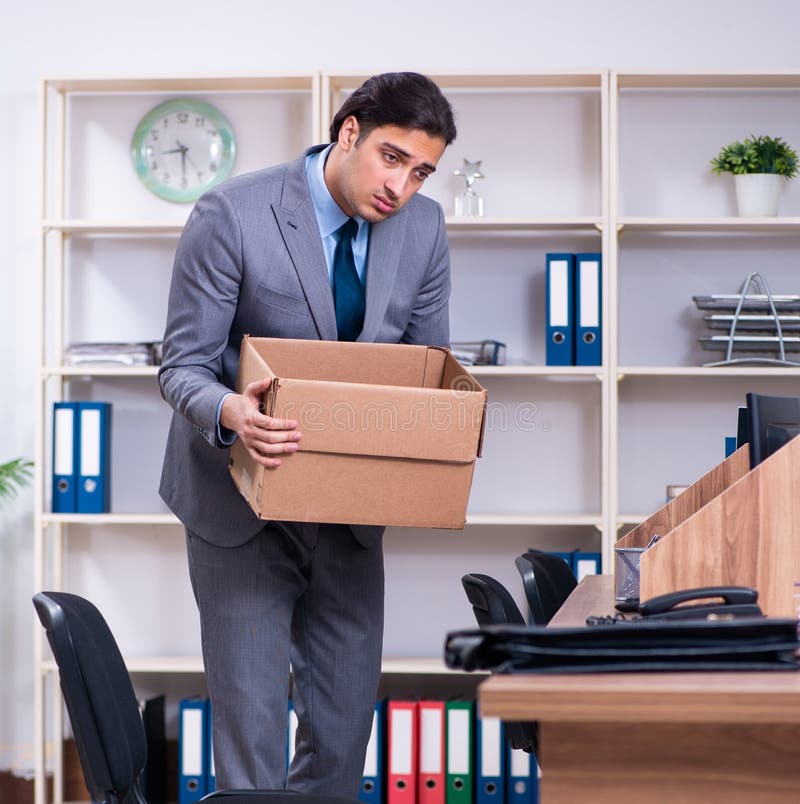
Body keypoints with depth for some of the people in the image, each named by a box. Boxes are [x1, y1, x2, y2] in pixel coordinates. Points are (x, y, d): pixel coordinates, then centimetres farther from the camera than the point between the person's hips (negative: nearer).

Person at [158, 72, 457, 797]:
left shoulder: (424, 227, -3)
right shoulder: (233, 214, -17)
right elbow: (184, 365, -14)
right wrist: (230, 413, -37)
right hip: (243, 501, -4)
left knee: (347, 714, 10)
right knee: (250, 716, -1)